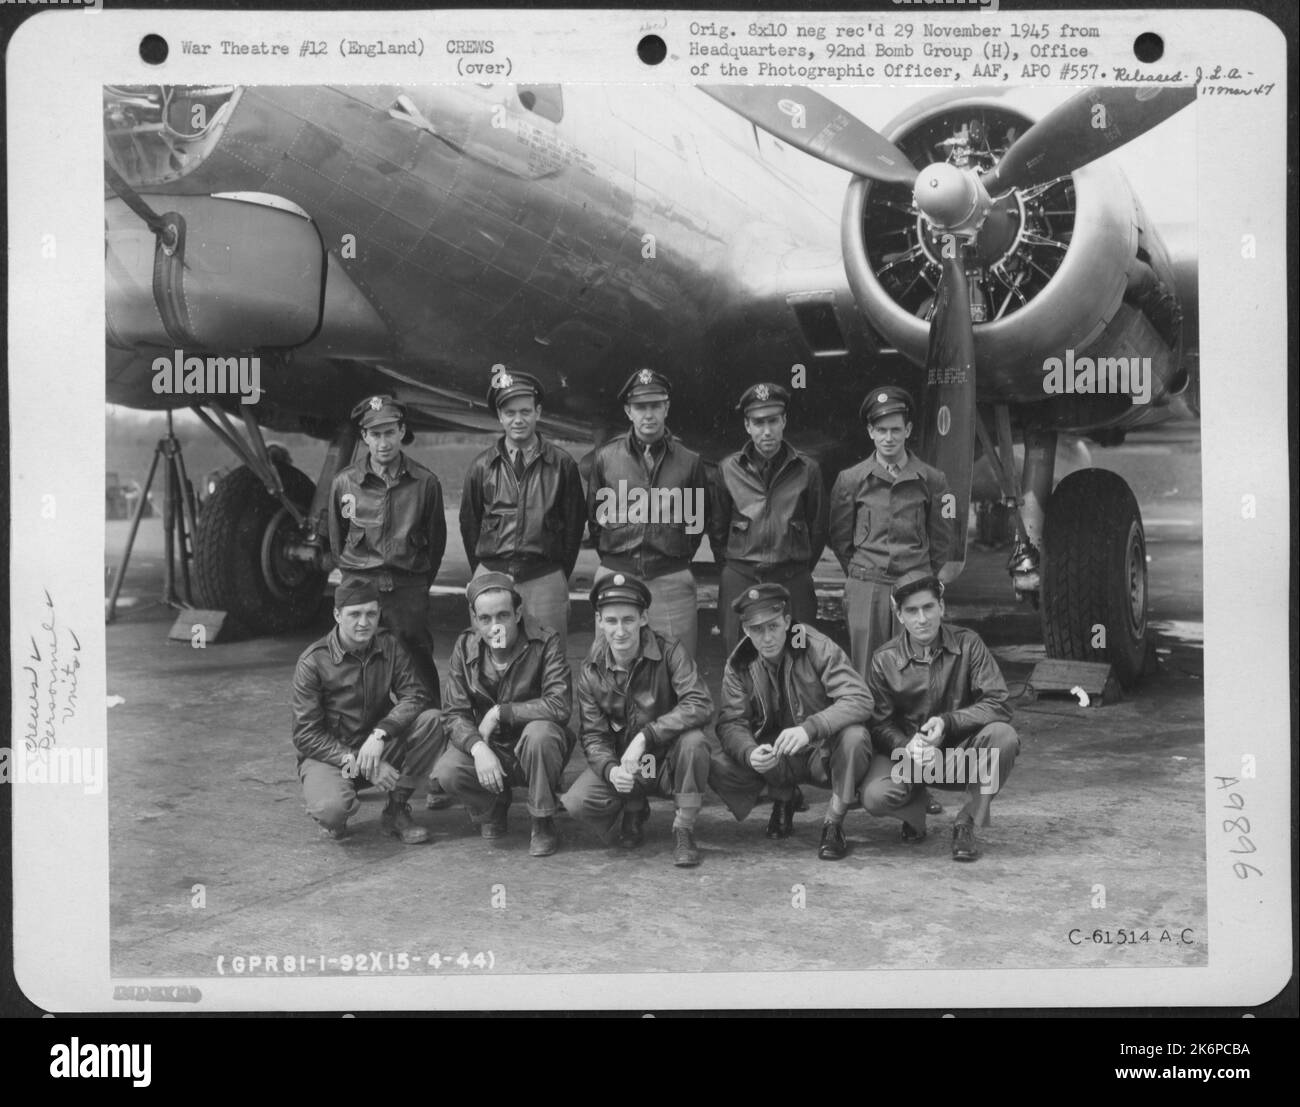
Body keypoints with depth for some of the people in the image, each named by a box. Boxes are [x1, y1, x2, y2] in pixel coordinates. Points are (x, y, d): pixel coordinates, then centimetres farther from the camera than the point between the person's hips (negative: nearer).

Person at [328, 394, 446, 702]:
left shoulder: (425, 483, 0)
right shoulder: (344, 483, 1)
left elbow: (436, 539, 9)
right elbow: (336, 539, 13)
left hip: (409, 589, -1)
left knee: (418, 664, 2)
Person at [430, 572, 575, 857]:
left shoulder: (545, 642, -18)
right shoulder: (465, 647, -6)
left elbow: (560, 706, -28)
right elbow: (454, 714, -8)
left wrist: (500, 712, -25)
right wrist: (478, 748, -28)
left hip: (531, 752, -3)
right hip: (488, 748, 3)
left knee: (540, 733, -37)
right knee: (446, 772, -25)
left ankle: (543, 823, -12)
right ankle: (492, 807, 11)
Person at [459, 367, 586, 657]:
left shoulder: (562, 465, 2)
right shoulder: (481, 467, 6)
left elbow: (575, 523, 6)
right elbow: (468, 524, 13)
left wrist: (560, 574, 5)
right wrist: (482, 573, 11)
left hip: (545, 581, -1)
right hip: (491, 576, 1)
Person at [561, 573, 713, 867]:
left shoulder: (670, 652, -15)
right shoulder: (591, 671, -6)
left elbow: (701, 705, -28)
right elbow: (593, 735, -6)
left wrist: (645, 736, -35)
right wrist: (611, 770, -28)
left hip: (667, 761, -2)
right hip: (620, 763, 2)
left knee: (693, 740, -35)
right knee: (576, 802, -24)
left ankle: (684, 831, -13)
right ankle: (633, 809, 12)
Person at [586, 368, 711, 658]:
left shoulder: (689, 461, 5)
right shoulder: (605, 457, 5)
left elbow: (701, 517, 15)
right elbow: (594, 515, 14)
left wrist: (681, 554, 9)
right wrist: (611, 555, 11)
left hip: (671, 580, 0)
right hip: (615, 575, 0)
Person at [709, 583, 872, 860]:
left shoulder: (818, 648, -16)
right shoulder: (739, 664, -4)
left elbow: (860, 699, -26)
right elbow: (730, 722, -10)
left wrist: (809, 728, -41)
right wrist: (749, 753, -34)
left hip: (825, 752, -3)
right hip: (773, 755, 3)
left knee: (854, 736, -36)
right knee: (718, 770, -23)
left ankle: (834, 824, -13)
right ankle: (782, 797, 10)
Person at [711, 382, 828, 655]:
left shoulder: (807, 469, 1)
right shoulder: (729, 469, 4)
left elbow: (818, 530, 9)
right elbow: (717, 528, 12)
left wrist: (800, 569, 11)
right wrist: (731, 566, 12)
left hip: (792, 581, -1)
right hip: (739, 581, 1)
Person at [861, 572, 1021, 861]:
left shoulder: (967, 644, -8)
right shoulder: (885, 660, -6)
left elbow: (997, 705, -14)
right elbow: (880, 725, -7)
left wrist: (947, 722, -28)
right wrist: (907, 747, -30)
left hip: (961, 754, 1)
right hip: (905, 751, 0)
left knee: (1003, 736, -31)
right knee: (875, 797, -31)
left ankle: (967, 823, -10)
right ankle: (915, 809, 9)